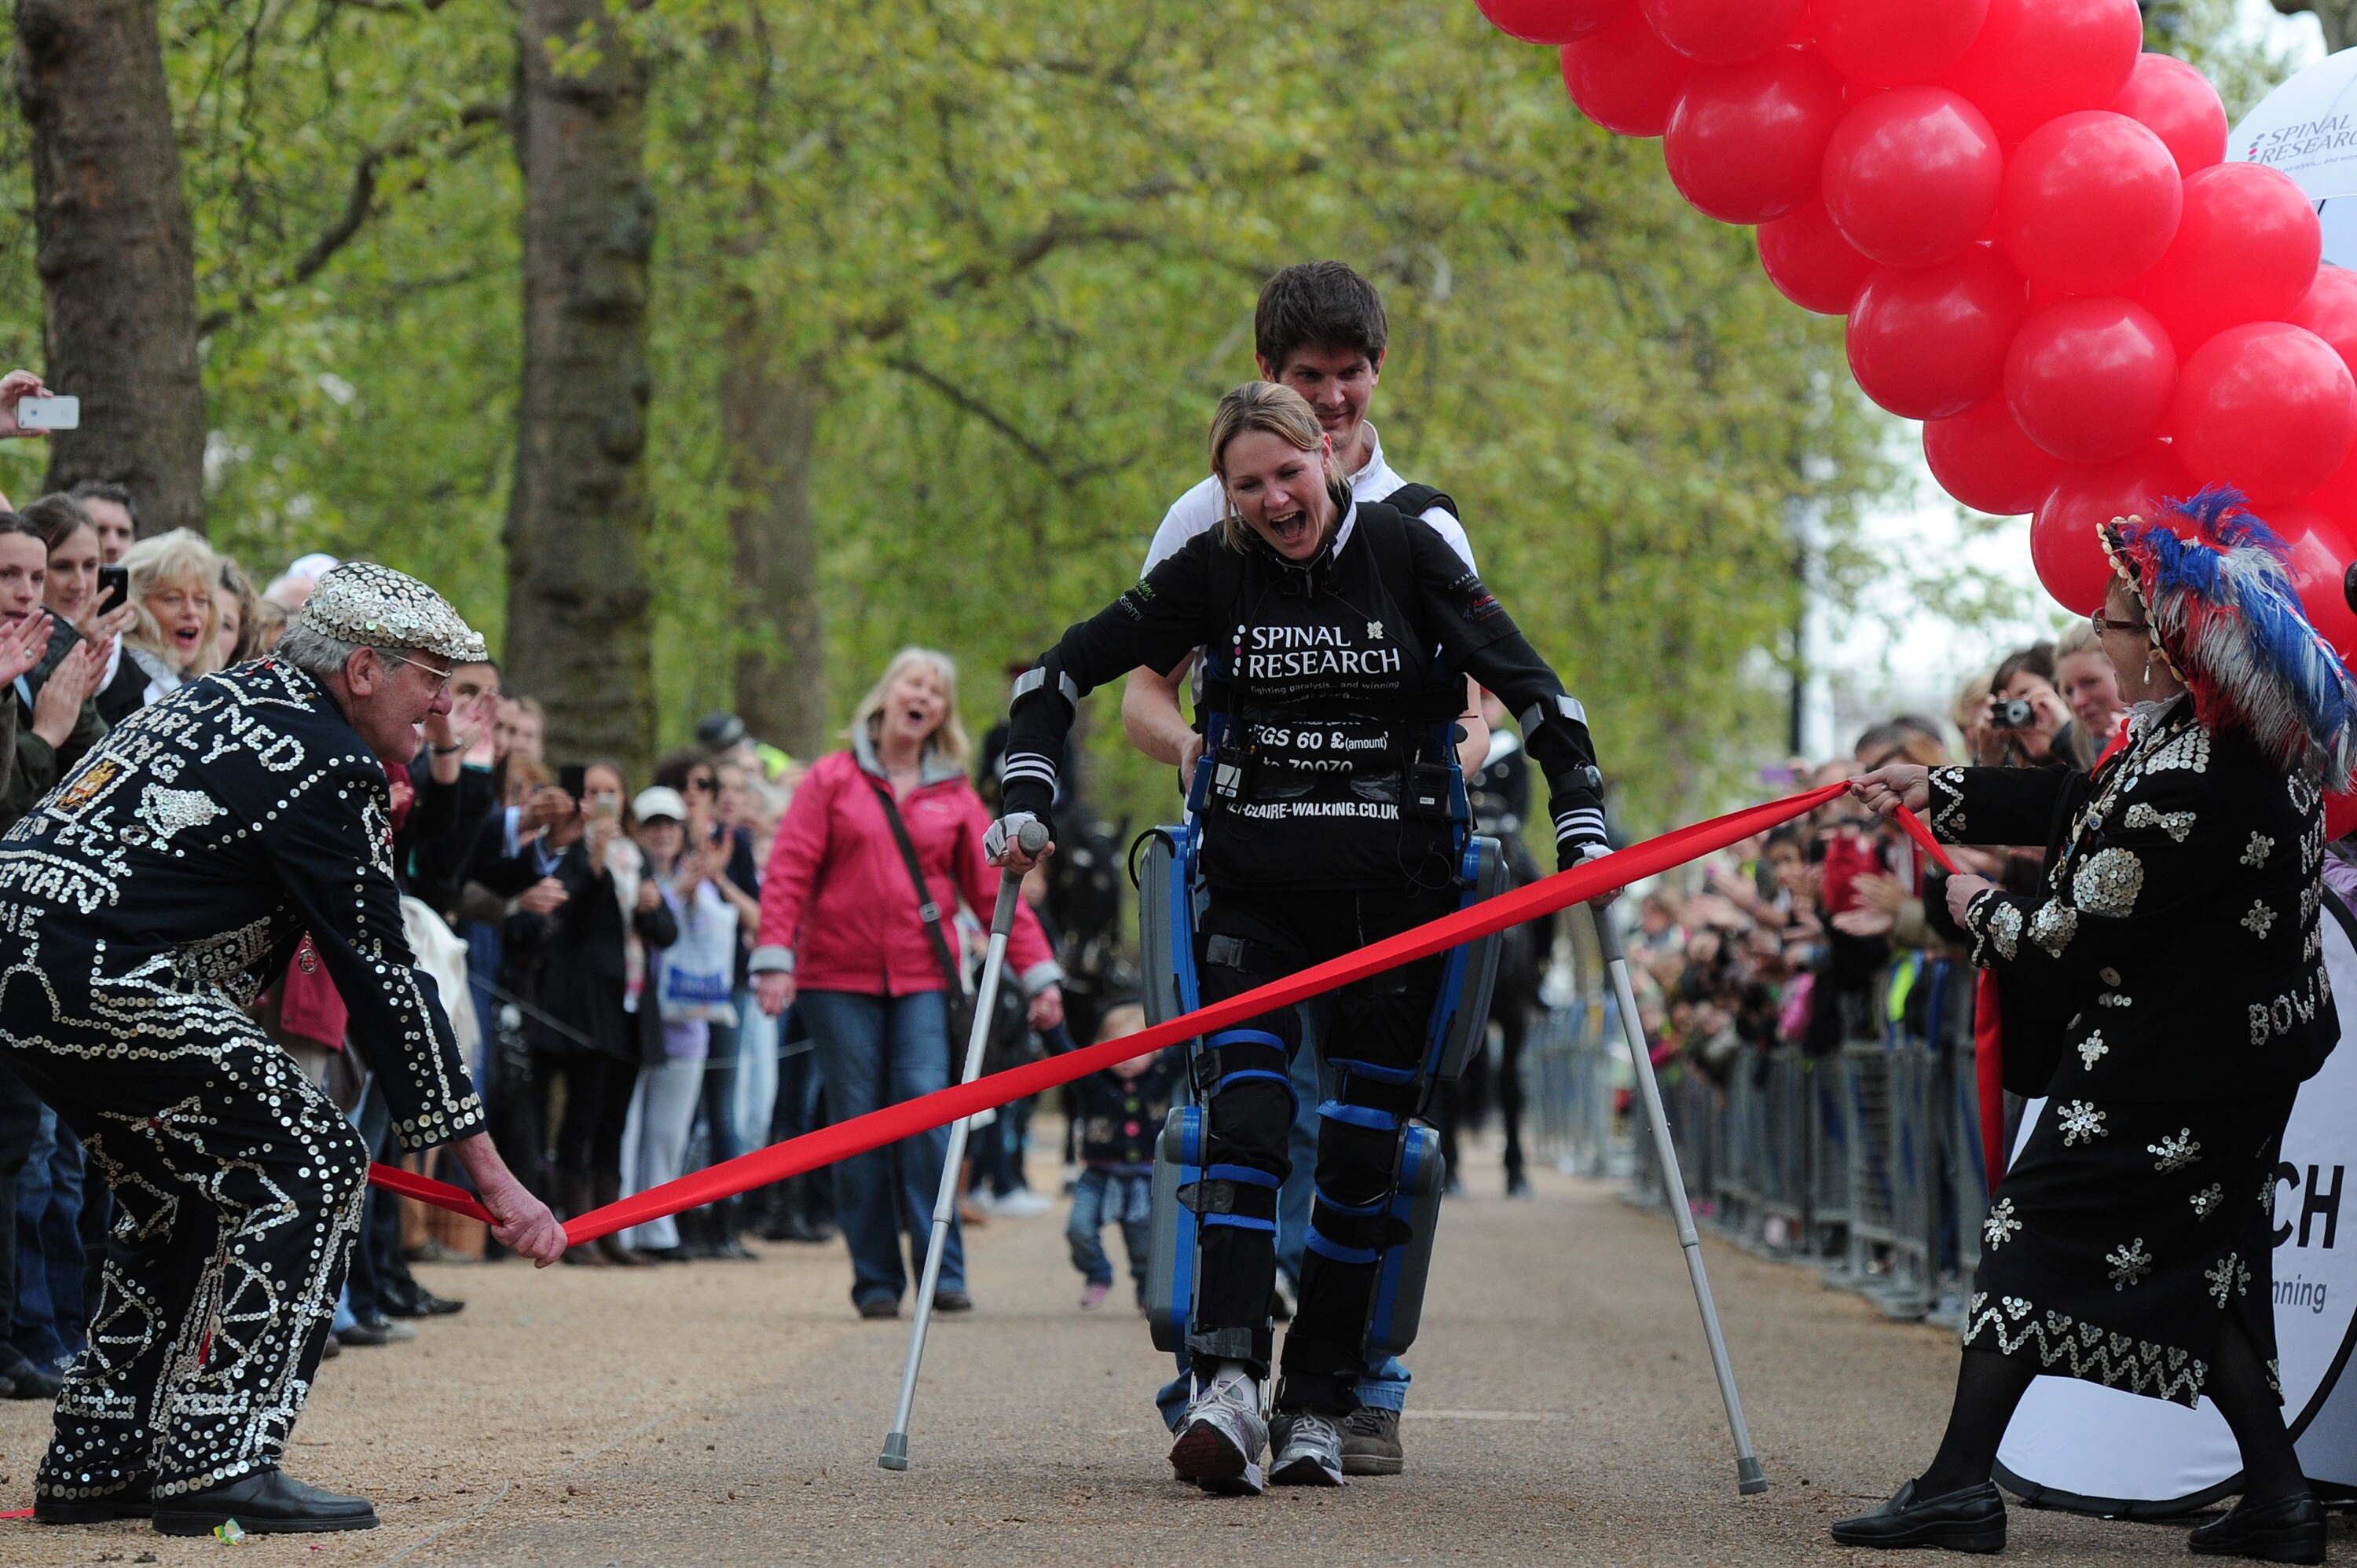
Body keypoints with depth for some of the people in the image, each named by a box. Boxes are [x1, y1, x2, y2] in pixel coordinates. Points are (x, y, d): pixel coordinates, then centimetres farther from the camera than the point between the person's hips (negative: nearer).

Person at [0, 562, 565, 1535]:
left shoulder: (228, 699, 23)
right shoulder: (327, 764, -5)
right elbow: (379, 979, -7)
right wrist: (486, 1170, -5)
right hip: (89, 970, -10)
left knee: (181, 1190, 23)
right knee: (311, 1165, -4)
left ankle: (96, 1464, 22)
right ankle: (217, 1468, -9)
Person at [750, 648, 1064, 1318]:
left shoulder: (955, 796, 12)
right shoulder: (832, 780, 6)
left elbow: (995, 887, 11)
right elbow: (788, 873, 1)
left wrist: (1038, 974, 4)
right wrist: (773, 957, -10)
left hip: (923, 981, 1)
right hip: (839, 979, -1)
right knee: (859, 1127, -1)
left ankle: (942, 1271, -11)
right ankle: (876, 1280, 5)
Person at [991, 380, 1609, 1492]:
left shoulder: (1407, 553, -3)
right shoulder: (1211, 572, 0)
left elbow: (1532, 690, -2)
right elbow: (1066, 670, 9)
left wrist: (1583, 832, -8)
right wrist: (1026, 798, -1)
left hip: (1394, 896, 0)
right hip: (1255, 894, 0)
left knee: (1362, 1149, 0)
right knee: (1244, 1119, -16)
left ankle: (1316, 1409, 8)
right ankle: (1228, 1389, -27)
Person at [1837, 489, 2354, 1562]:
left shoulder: (2185, 782, -26)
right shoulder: (2260, 743, 6)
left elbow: (2070, 939, -19)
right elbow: (2085, 809, 19)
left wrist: (1980, 912, 2)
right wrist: (1937, 791, 24)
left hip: (2158, 1071, -10)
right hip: (2243, 1049, 10)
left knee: (2031, 1235, -2)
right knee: (2197, 1265, 15)